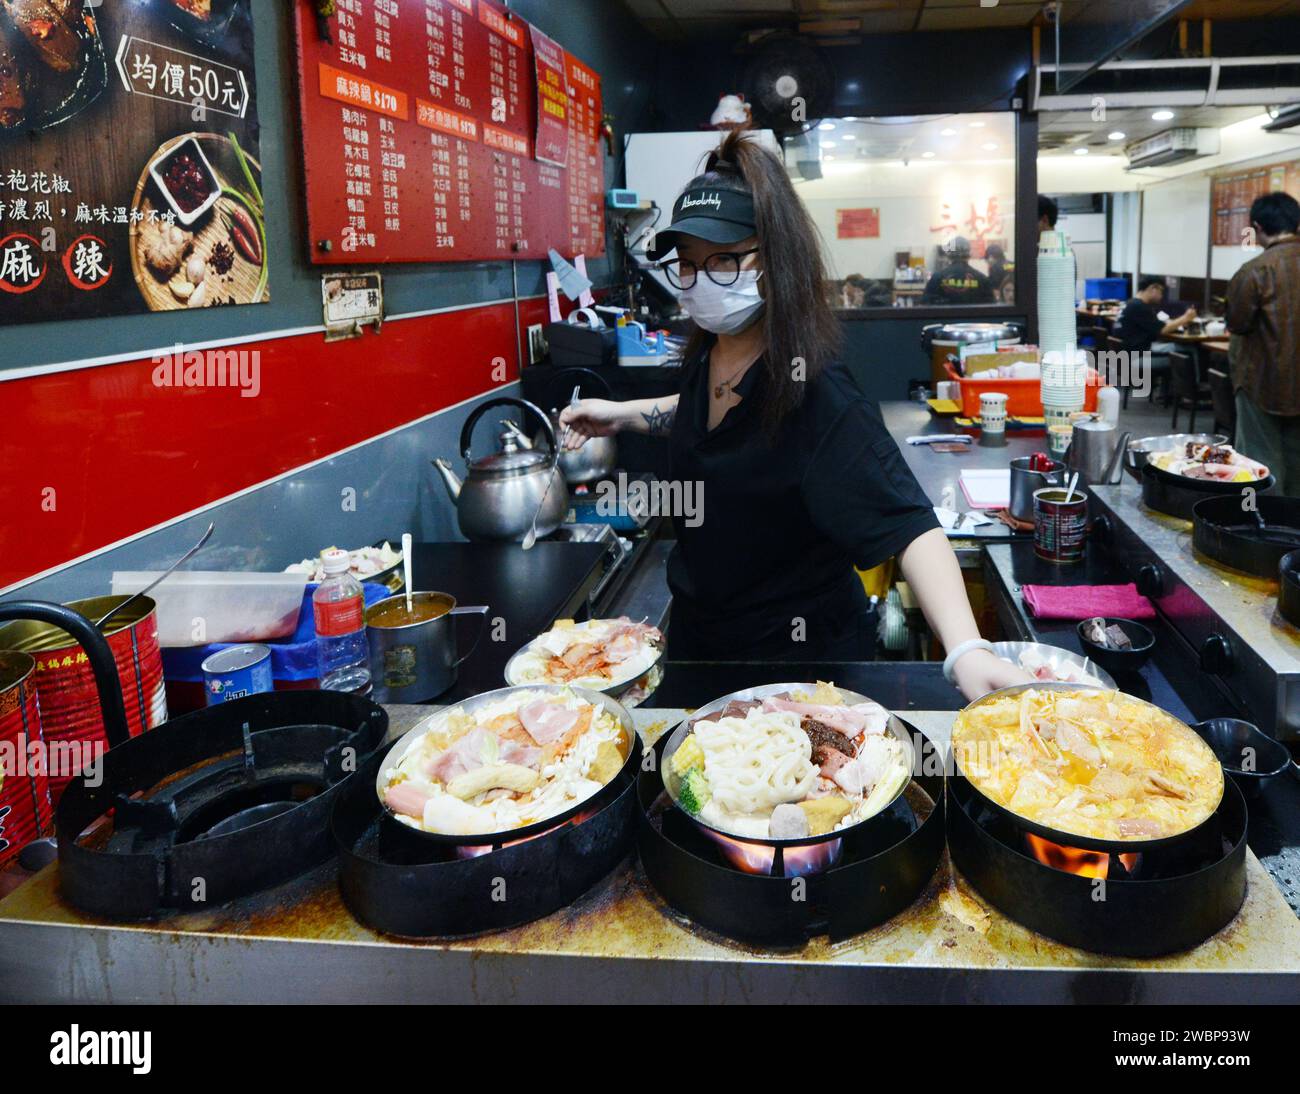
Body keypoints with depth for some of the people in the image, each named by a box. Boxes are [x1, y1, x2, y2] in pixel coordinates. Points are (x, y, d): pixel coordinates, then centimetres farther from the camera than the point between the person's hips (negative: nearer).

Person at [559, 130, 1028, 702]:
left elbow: (905, 522, -38)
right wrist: (625, 414, 6)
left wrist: (966, 649, -51)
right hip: (698, 629, 8)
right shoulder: (706, 354, -6)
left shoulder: (813, 392, -30)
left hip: (798, 654, -7)